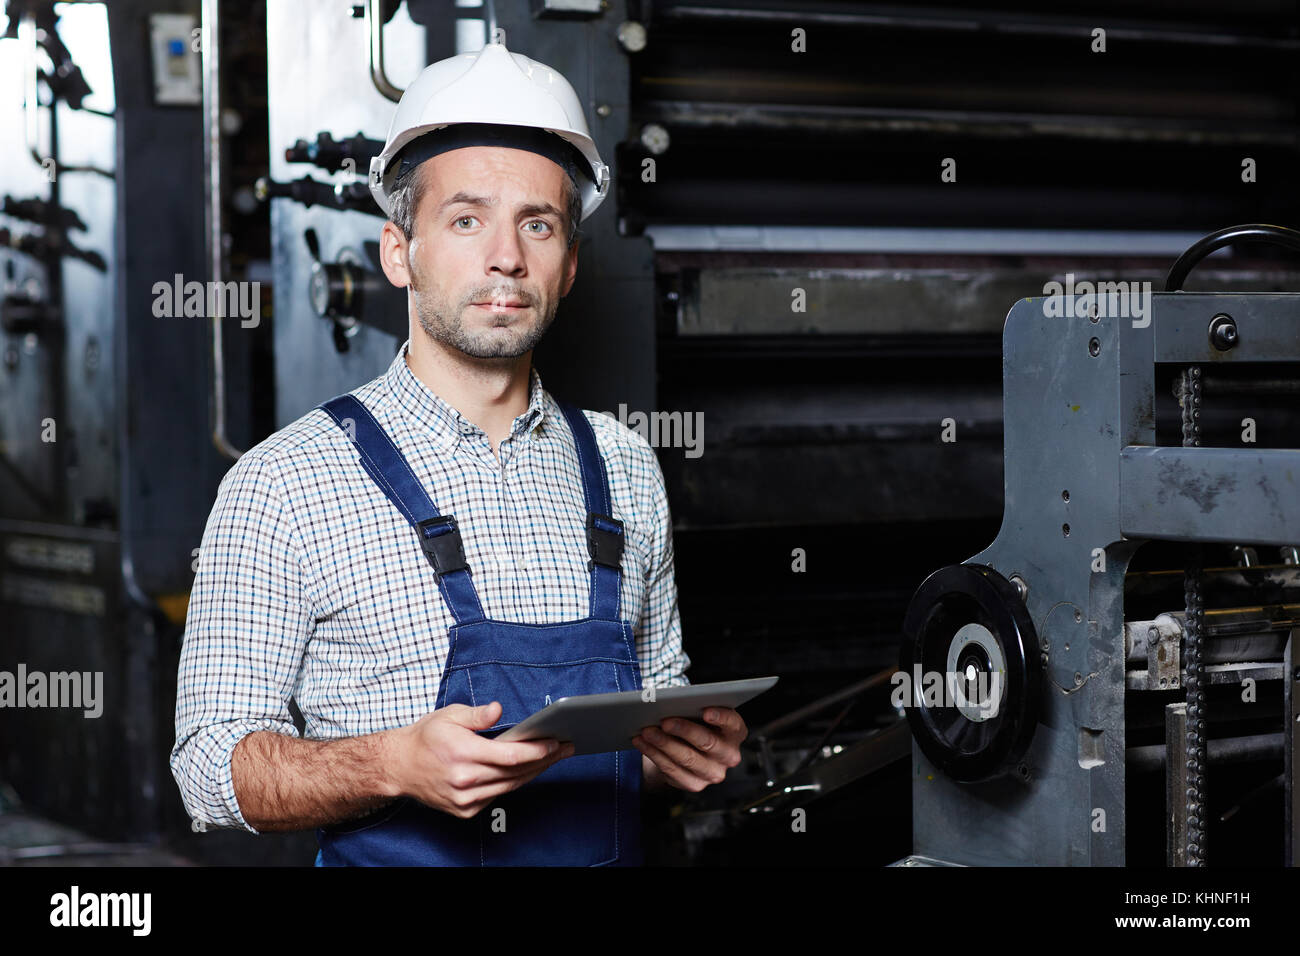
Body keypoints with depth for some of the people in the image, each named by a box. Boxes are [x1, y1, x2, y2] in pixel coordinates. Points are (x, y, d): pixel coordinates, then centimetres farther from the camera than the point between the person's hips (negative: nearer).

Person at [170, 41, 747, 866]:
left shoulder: (624, 469, 10)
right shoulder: (281, 486, -2)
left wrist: (691, 747, -1)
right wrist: (397, 763, -19)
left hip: (612, 857, 4)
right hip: (394, 858, -4)